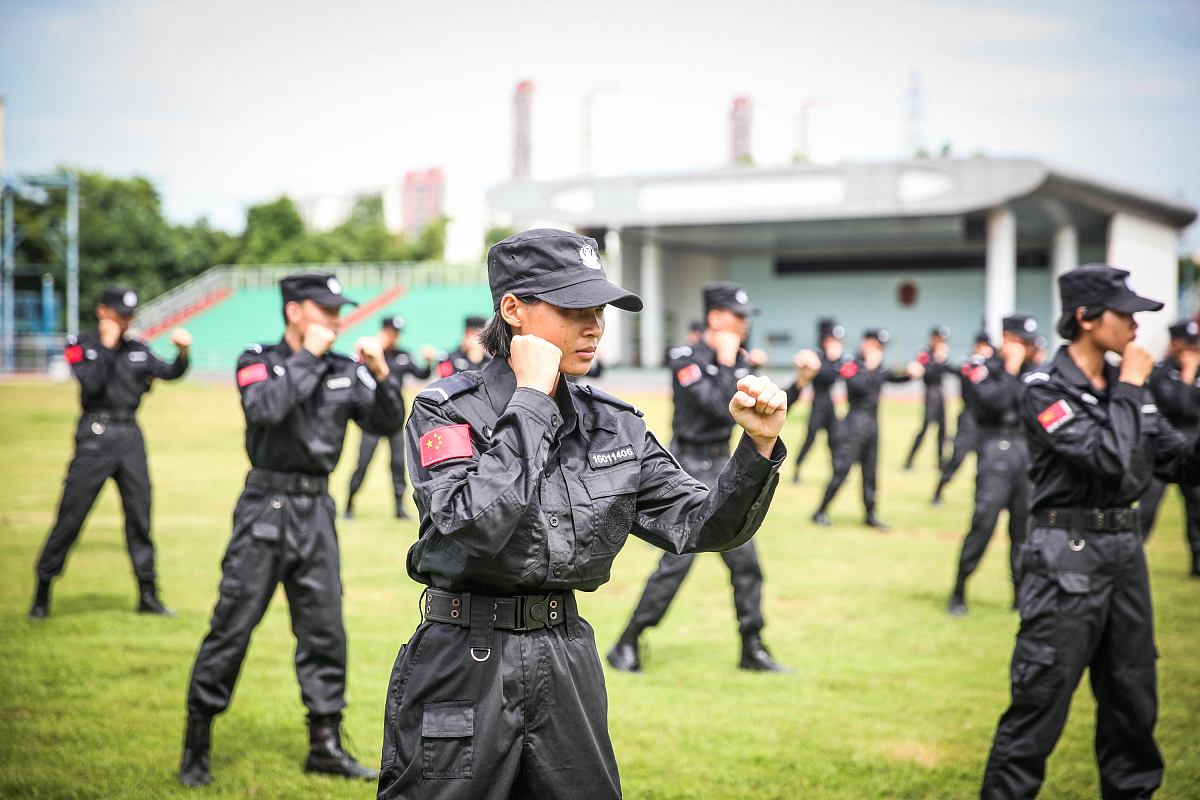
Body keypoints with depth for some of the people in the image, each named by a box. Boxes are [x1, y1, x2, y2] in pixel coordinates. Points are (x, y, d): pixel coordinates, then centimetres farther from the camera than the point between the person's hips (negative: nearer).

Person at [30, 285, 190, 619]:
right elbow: (91, 384, -15)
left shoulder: (137, 349, 13)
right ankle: (42, 591, 6)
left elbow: (170, 373, 4)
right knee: (71, 516, -4)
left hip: (130, 436, 4)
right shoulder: (81, 345, 0)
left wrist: (183, 352, -14)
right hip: (95, 436, -4)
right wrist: (106, 345, -12)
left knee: (139, 515, 5)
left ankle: (148, 595, 12)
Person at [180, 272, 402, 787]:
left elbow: (387, 425, 5)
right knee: (232, 625, -3)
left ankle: (326, 745, 15)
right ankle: (196, 743, 8)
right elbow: (266, 408, -23)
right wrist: (307, 357, -17)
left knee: (325, 631, 6)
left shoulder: (345, 371, 9)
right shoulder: (259, 361, -2)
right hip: (266, 510, -4)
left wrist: (382, 373, -9)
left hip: (316, 513, 5)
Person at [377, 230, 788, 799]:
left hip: (569, 663, 5)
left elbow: (703, 526, 2)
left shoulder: (614, 427, 5)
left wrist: (759, 446, -14)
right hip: (463, 662, -4)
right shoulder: (446, 410, -9)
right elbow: (478, 521, -26)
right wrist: (531, 398, -20)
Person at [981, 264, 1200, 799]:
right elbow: (1109, 459, -22)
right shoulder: (1047, 390, -11)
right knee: (1041, 700, -5)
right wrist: (1131, 388, -12)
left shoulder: (1125, 385, 10)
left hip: (1124, 550, 7)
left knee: (1133, 698, 14)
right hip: (1068, 556, -7)